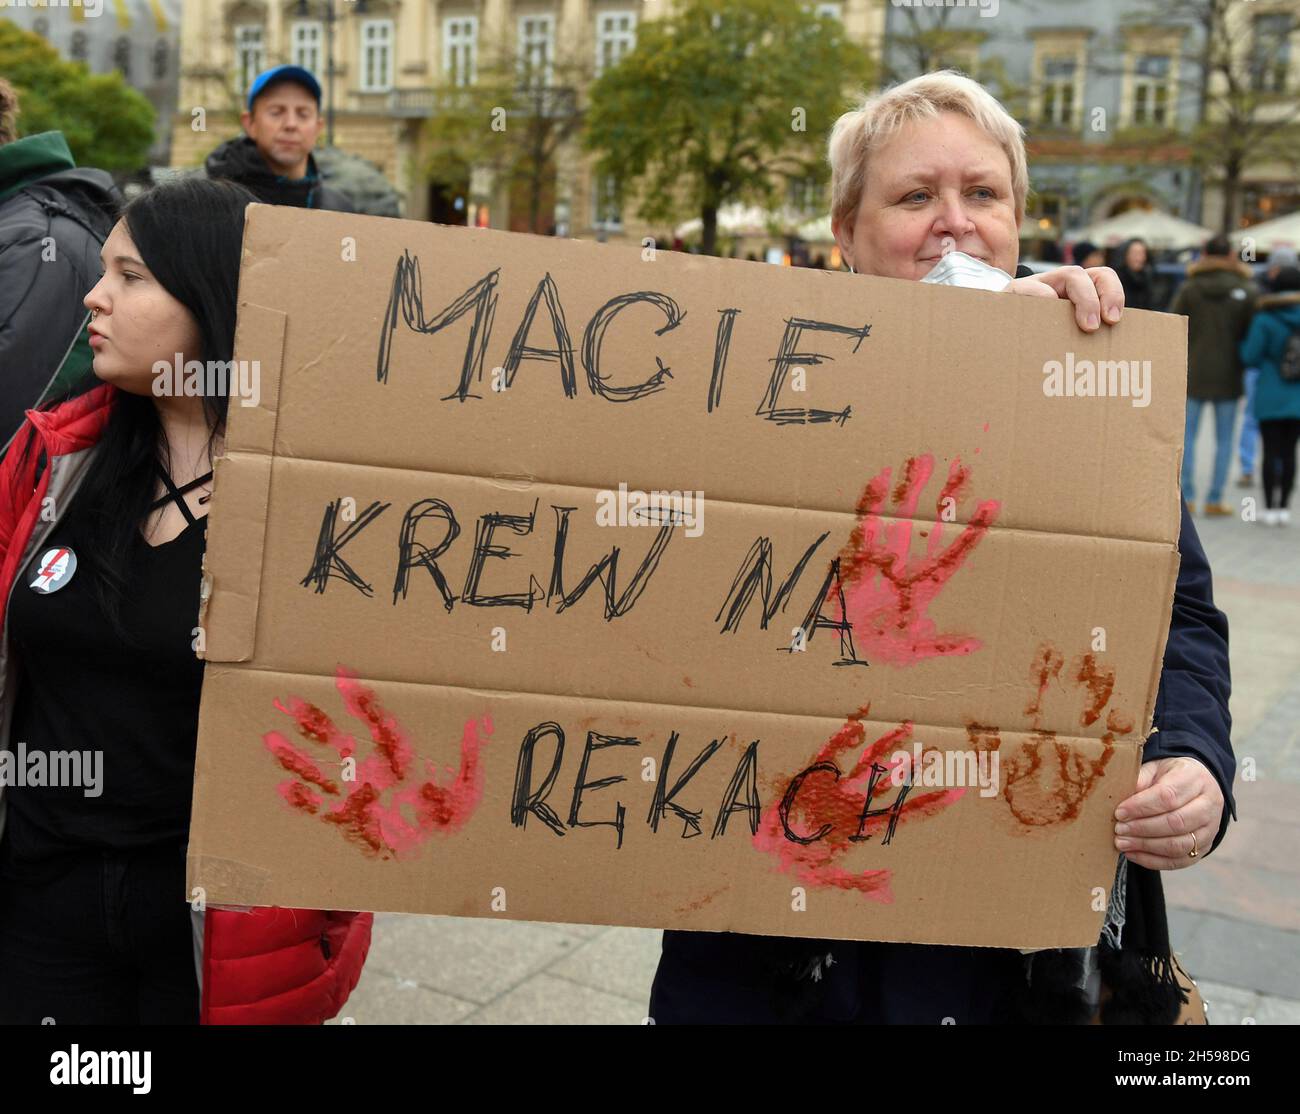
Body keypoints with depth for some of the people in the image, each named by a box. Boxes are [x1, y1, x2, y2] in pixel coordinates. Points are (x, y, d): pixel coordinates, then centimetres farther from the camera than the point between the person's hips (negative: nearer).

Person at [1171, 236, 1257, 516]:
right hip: (1228, 374, 0)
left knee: (1187, 435, 10)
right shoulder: (1246, 290, -6)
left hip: (1194, 371, 0)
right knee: (1224, 439, 8)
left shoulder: (1189, 289, -5)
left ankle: (1187, 496, 9)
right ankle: (1215, 500, 8)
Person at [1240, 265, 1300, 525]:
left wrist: (1244, 340, 8)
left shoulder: (1265, 321, -12)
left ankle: (1270, 508, 8)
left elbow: (1250, 357, -9)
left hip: (1271, 398, -3)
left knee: (1271, 452, 4)